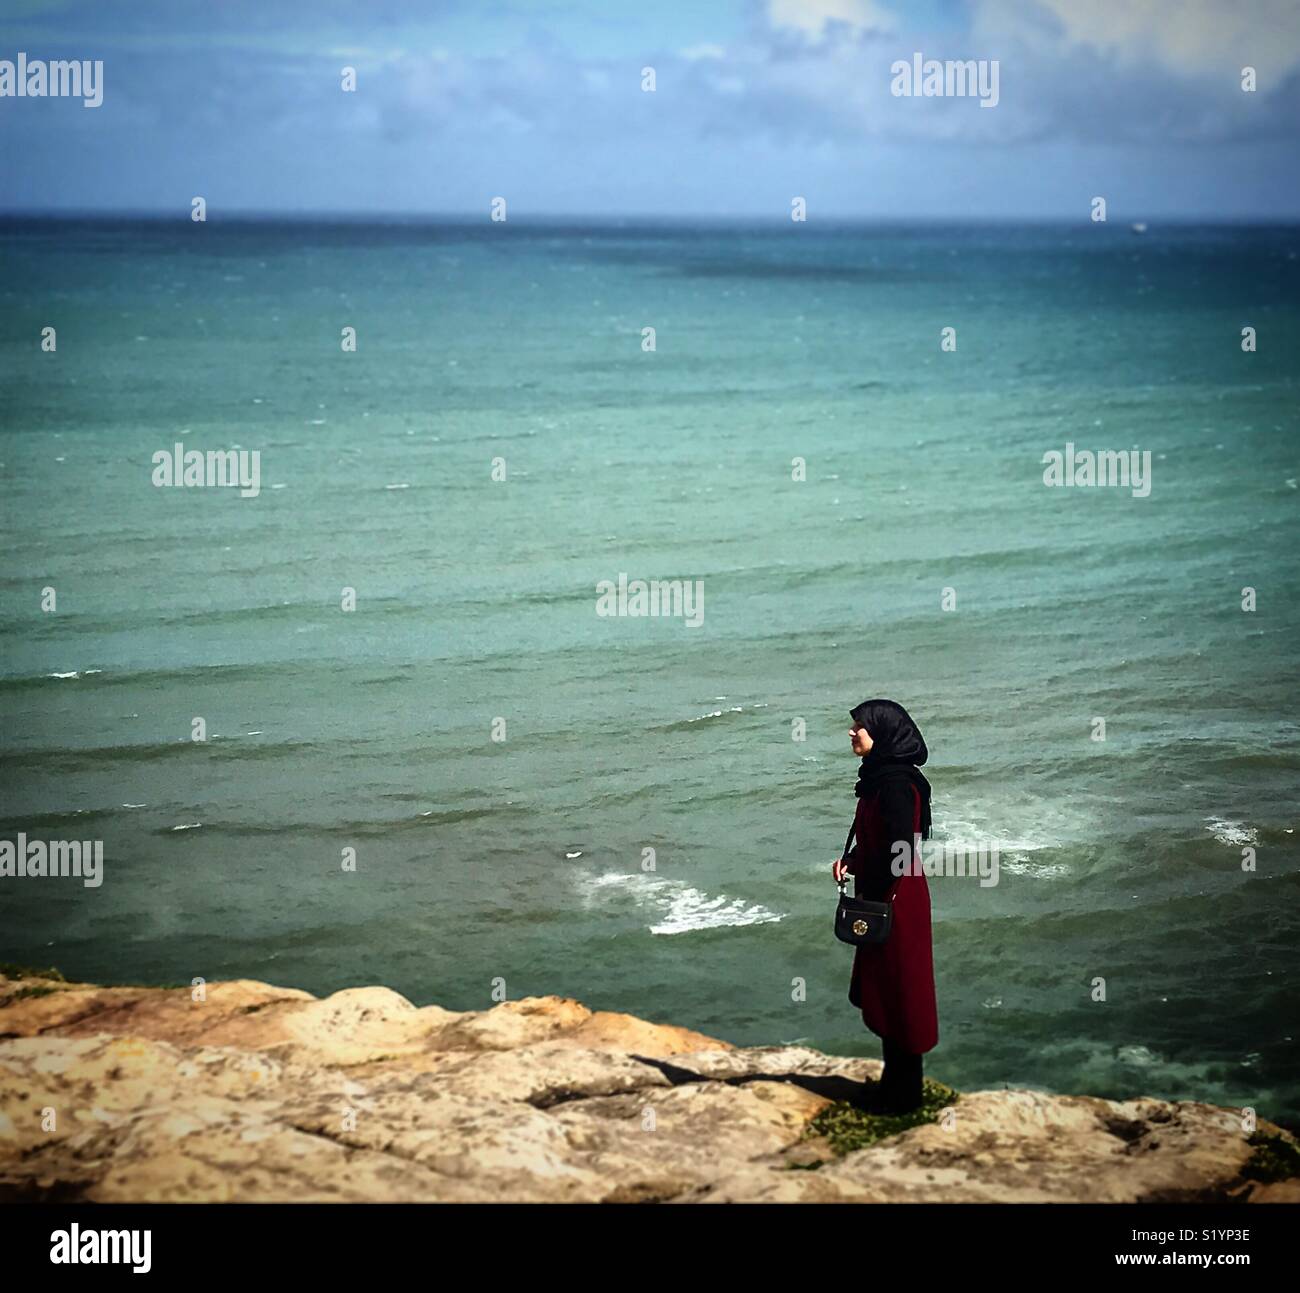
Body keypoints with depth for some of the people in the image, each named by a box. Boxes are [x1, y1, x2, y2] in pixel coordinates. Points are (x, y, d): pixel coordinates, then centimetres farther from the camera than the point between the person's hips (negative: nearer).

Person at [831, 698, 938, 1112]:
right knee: (883, 995, 17)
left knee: (898, 995, 1)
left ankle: (903, 1093, 11)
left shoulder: (895, 784, -21)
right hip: (883, 901, 10)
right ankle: (897, 1083, 27)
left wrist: (871, 894, -15)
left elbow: (900, 848, -24)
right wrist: (851, 861, 4)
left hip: (895, 902, -10)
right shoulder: (881, 777, 10)